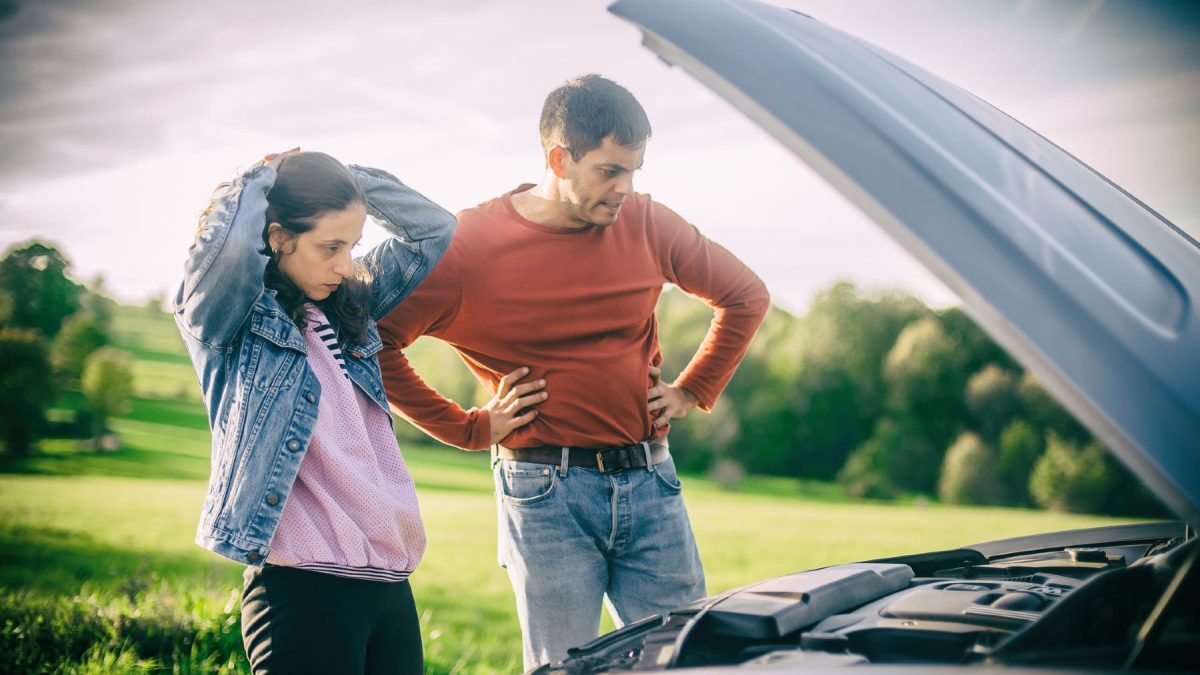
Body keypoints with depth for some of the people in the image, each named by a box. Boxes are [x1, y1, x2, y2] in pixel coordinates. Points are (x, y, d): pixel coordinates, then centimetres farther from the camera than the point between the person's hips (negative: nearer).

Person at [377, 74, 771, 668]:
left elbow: (745, 296, 16)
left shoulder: (646, 224, 3)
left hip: (650, 481, 4)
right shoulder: (472, 243, -7)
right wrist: (469, 428, -6)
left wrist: (693, 391, 11)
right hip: (546, 489, -3)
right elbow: (375, 339, -7)